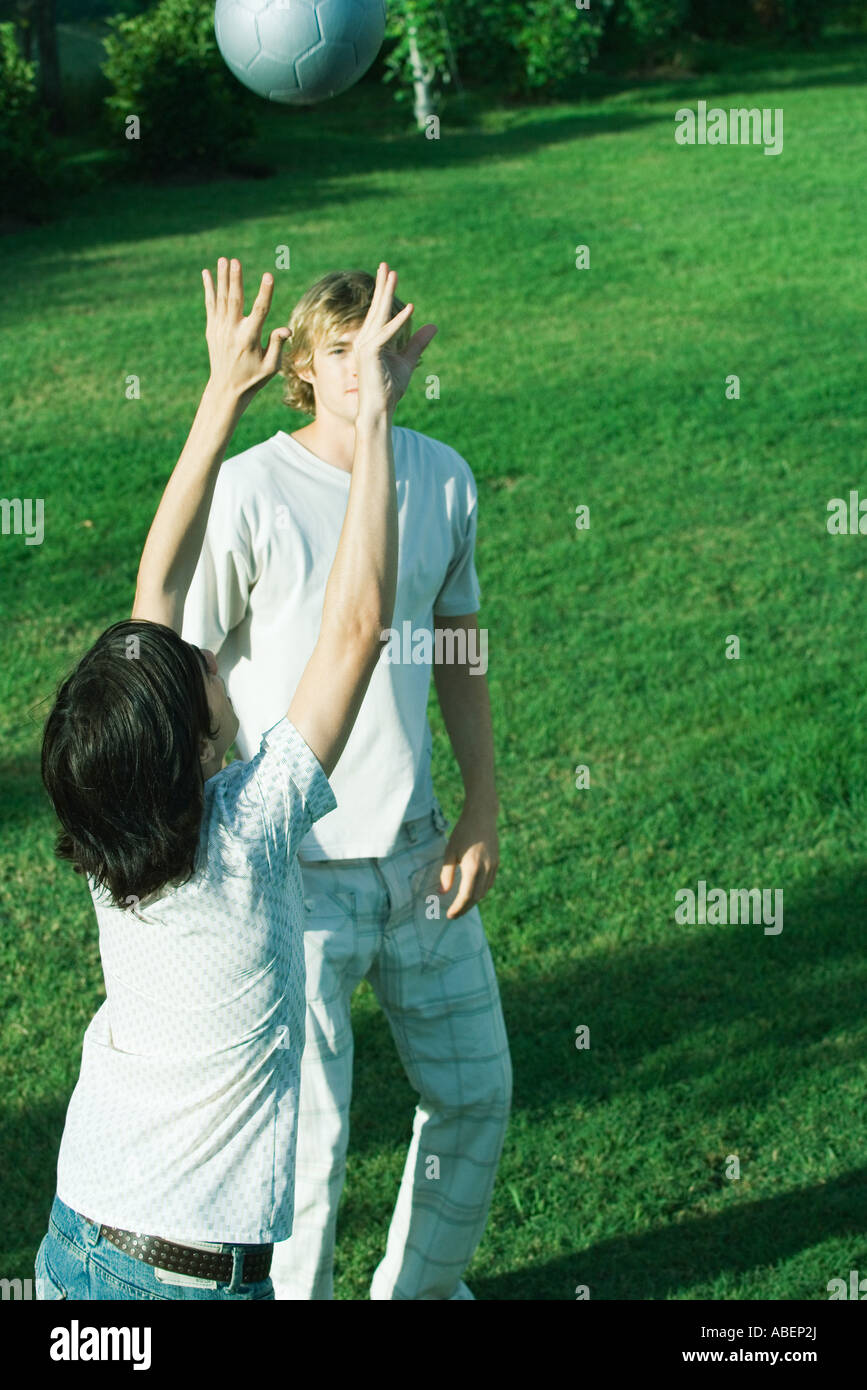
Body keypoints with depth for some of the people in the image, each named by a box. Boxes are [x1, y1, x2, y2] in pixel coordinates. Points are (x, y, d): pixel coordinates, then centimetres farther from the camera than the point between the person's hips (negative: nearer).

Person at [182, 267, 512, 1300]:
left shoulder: (445, 478, 1)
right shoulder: (249, 492, -15)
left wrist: (482, 812, 7)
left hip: (417, 848, 6)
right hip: (291, 866, -5)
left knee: (474, 1090, 17)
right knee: (308, 1135, 0)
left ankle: (420, 1286, 43)